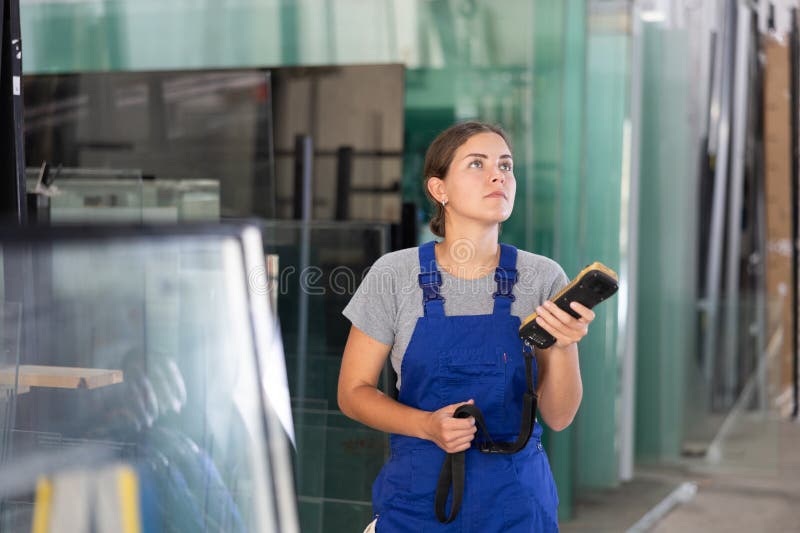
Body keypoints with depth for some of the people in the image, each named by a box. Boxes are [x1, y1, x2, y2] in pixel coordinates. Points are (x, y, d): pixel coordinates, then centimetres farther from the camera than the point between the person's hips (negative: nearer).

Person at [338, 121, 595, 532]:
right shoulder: (394, 275, -7)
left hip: (516, 498, 1)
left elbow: (558, 417, -3)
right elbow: (353, 393, -2)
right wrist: (428, 426, -18)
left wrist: (563, 347, -22)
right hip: (419, 496, -1)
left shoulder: (542, 278, -4)